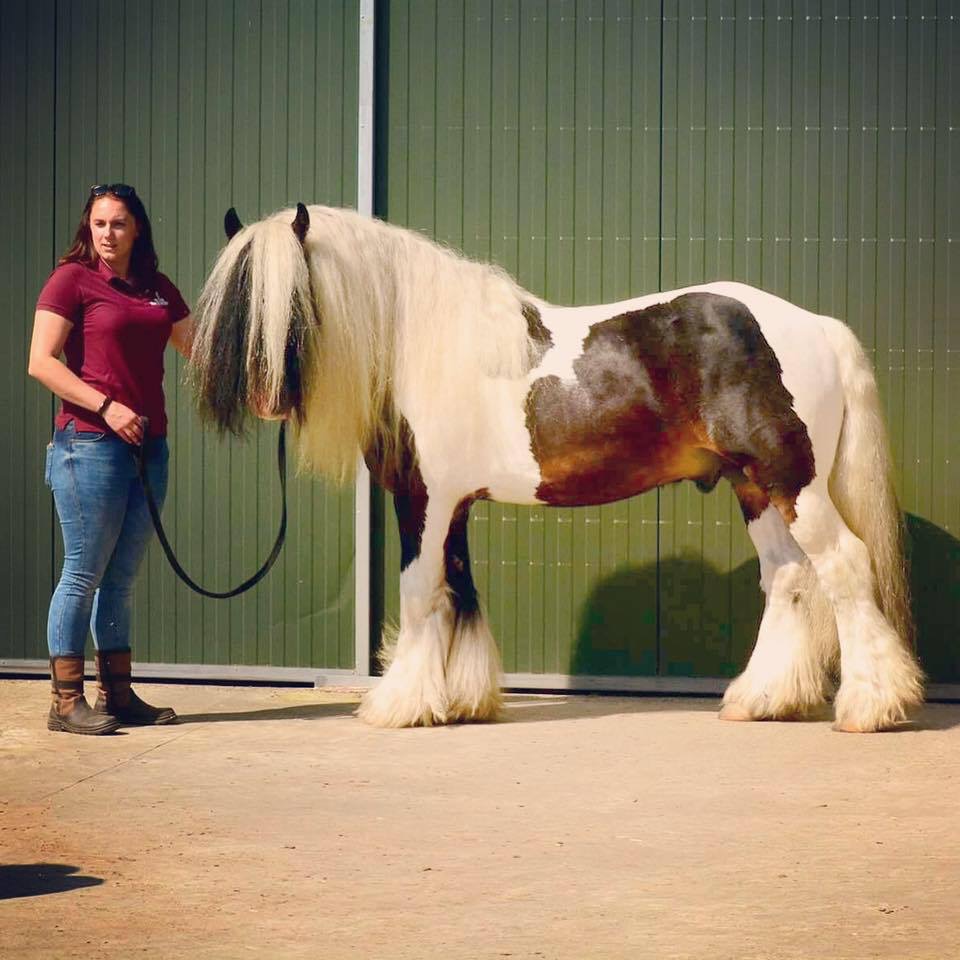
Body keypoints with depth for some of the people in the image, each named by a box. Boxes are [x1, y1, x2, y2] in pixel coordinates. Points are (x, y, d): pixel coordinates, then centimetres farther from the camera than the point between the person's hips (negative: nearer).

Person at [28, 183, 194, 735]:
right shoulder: (72, 280, -3)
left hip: (148, 444, 6)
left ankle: (118, 695, 17)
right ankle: (67, 701, 1)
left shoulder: (159, 290, 15)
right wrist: (106, 406, -17)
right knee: (84, 574, -4)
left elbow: (199, 349, 21)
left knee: (122, 578, 11)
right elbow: (41, 362, -10)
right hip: (91, 442, -6)